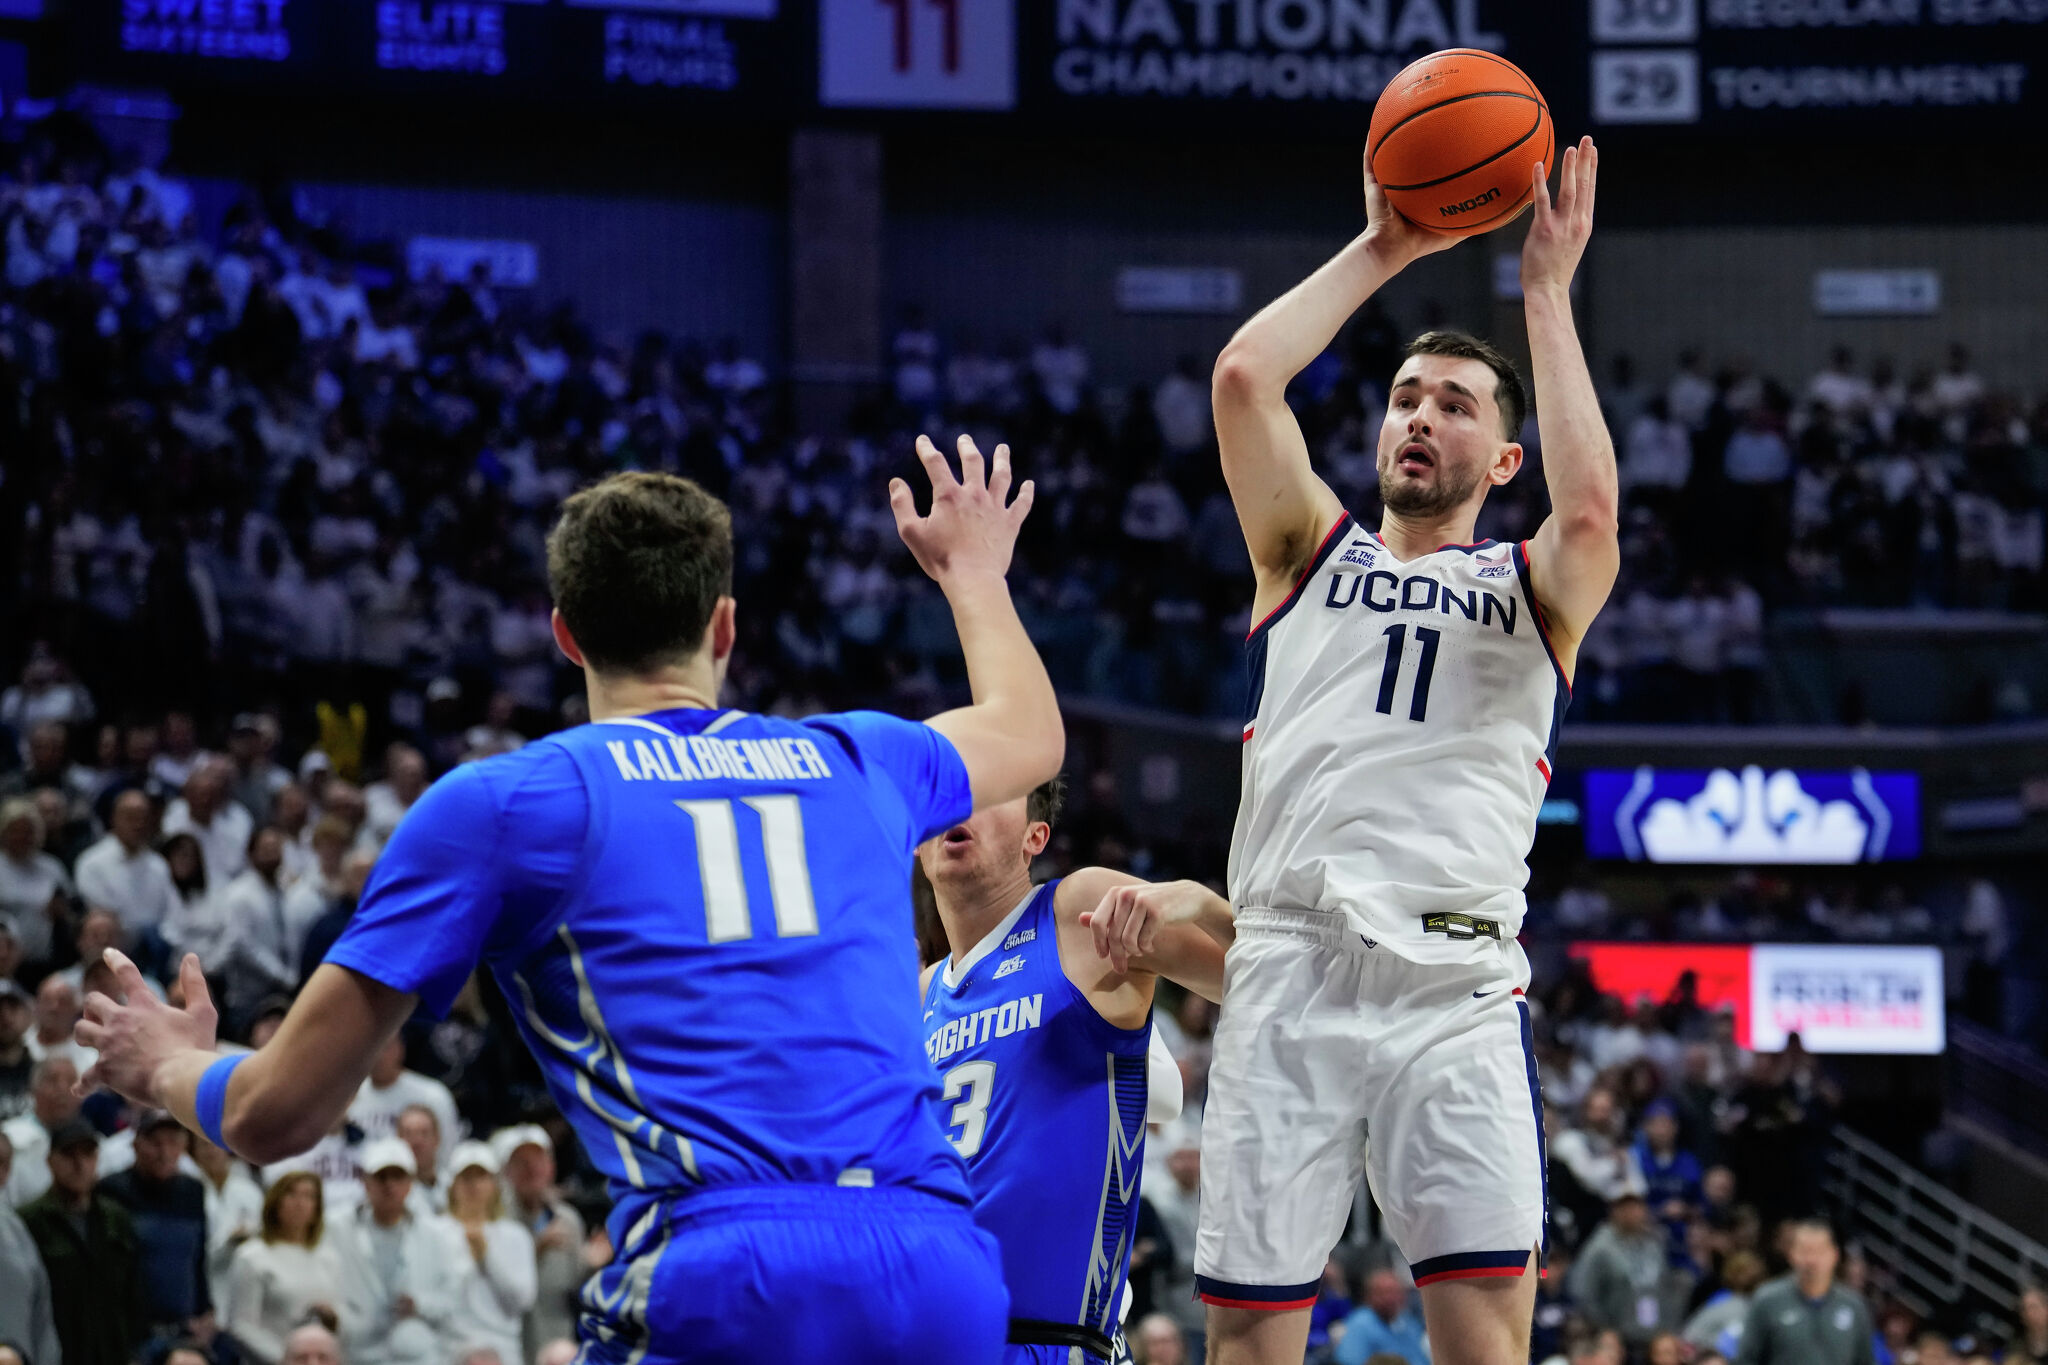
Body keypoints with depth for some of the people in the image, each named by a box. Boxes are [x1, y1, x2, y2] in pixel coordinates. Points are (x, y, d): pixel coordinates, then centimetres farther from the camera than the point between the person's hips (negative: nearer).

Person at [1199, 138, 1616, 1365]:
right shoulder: (1312, 551, 20)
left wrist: (1547, 296, -1)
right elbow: (1244, 377, 4)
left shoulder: (1532, 591, 17)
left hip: (1458, 987, -1)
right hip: (1290, 974, 1)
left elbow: (1590, 507, -7)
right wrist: (1381, 252, 8)